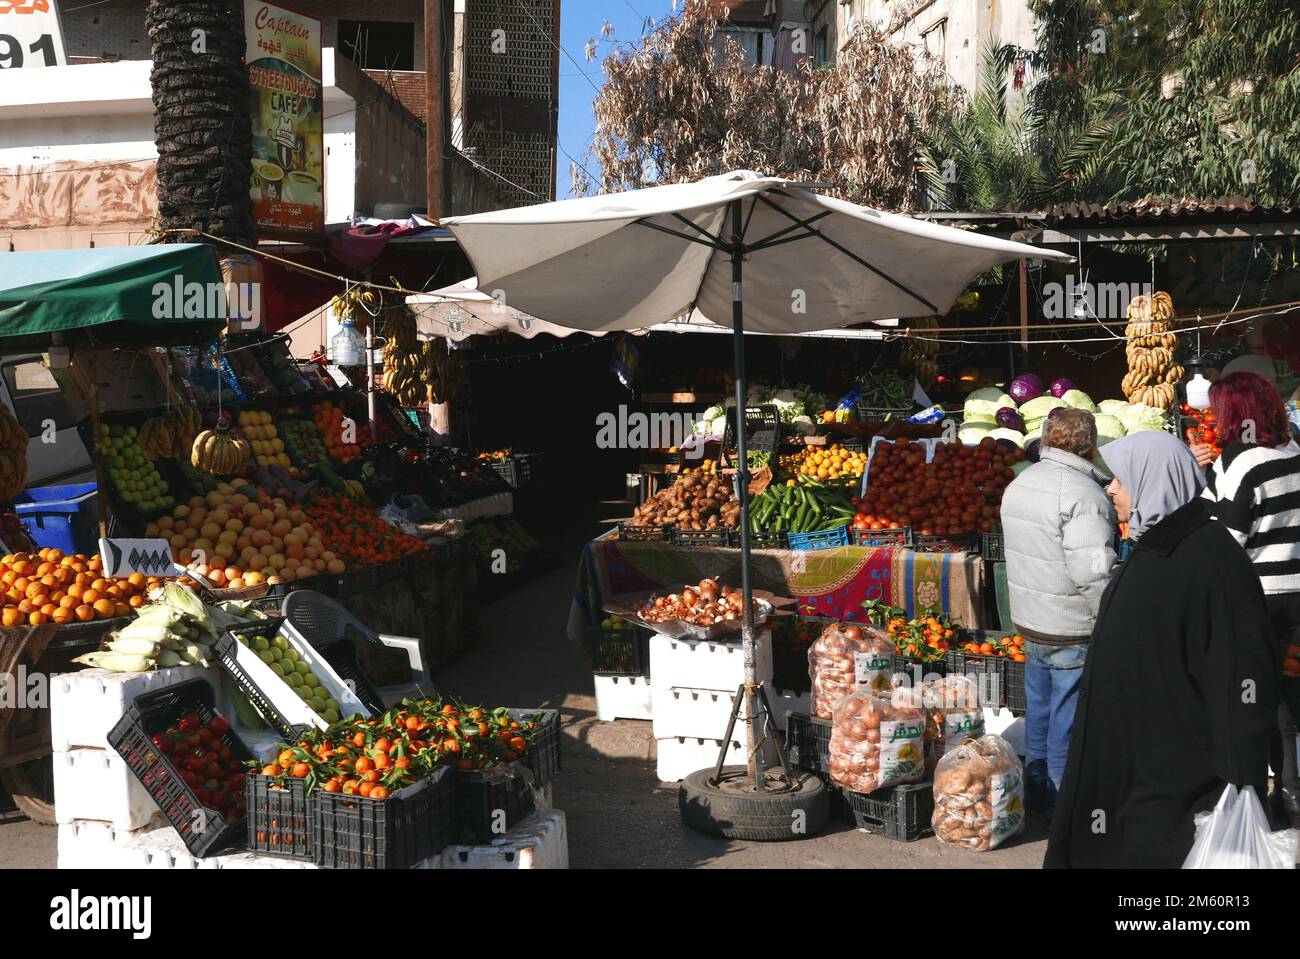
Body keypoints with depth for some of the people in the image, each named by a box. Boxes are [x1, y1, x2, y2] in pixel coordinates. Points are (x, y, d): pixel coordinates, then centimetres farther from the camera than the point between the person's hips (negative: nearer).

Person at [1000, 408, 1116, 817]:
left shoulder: (1018, 485, 7)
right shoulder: (1083, 493, -21)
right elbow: (1093, 573, -26)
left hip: (1029, 622, 8)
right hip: (1073, 632, -8)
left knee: (1039, 710, 20)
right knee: (1068, 721, 4)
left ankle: (1036, 792, 33)